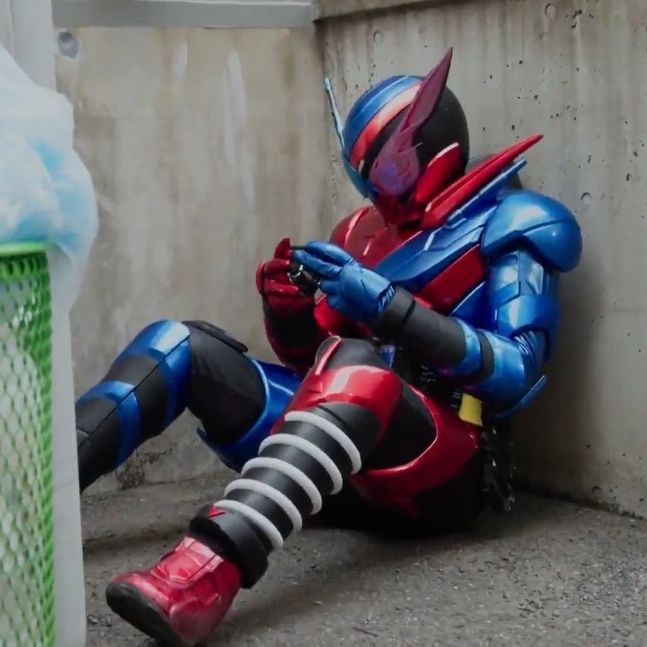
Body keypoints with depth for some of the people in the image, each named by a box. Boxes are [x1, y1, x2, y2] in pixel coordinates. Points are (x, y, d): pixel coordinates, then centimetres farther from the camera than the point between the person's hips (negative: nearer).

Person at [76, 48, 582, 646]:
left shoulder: (507, 228, -1)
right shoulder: (365, 232, 17)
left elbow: (519, 371, -15)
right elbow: (310, 360, 22)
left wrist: (387, 305, -23)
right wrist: (289, 311, -1)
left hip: (441, 470, -6)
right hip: (348, 464, 7)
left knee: (356, 363, -38)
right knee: (182, 345, -2)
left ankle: (211, 567, -57)